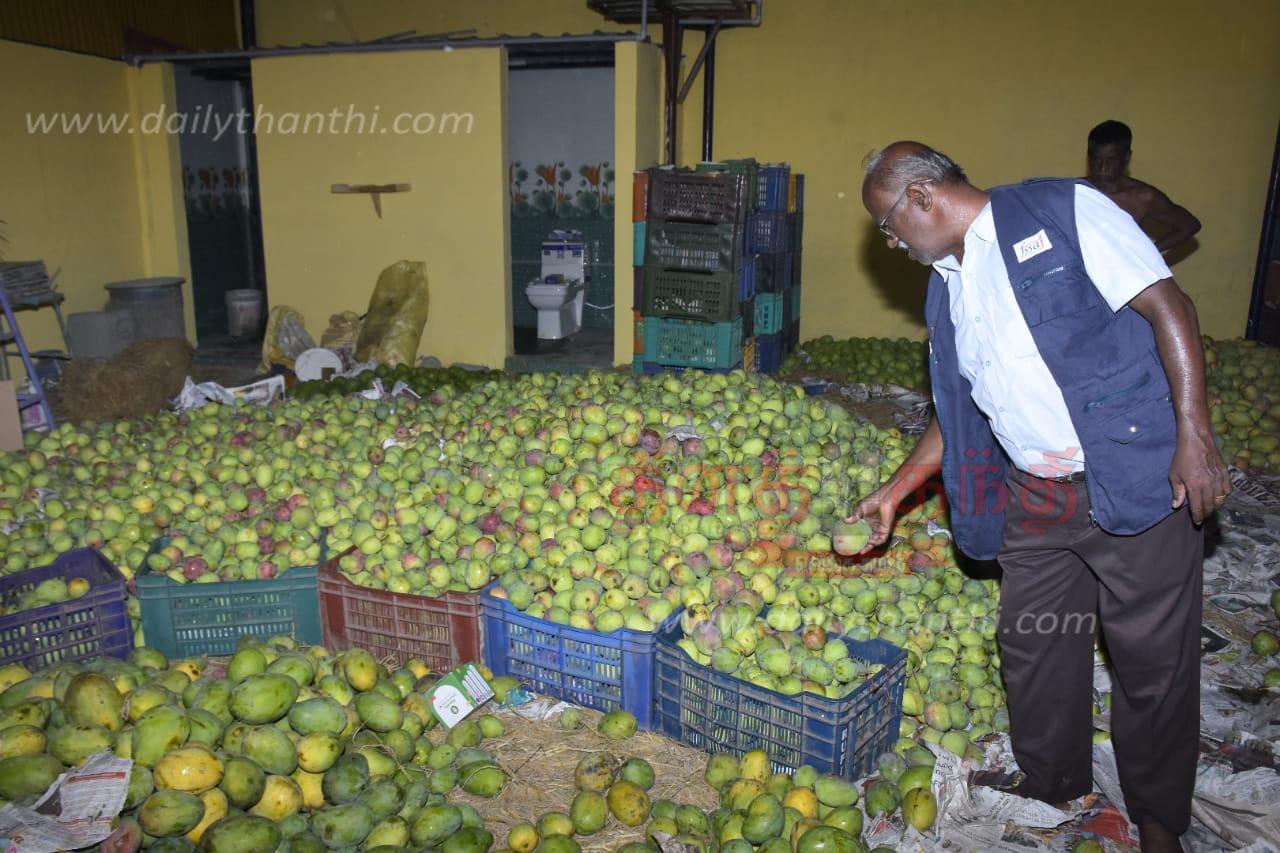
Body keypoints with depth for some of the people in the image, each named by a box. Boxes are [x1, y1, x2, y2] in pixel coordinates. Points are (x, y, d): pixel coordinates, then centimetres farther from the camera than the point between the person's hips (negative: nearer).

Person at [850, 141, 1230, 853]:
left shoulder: (1063, 210, -6)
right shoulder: (947, 290, 12)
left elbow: (1169, 307, -11)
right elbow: (959, 412, 18)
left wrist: (1195, 436, -19)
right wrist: (894, 493, 17)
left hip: (1138, 480, -6)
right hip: (1036, 501, 6)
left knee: (1154, 661, 6)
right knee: (1033, 647, 14)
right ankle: (1049, 786, 38)